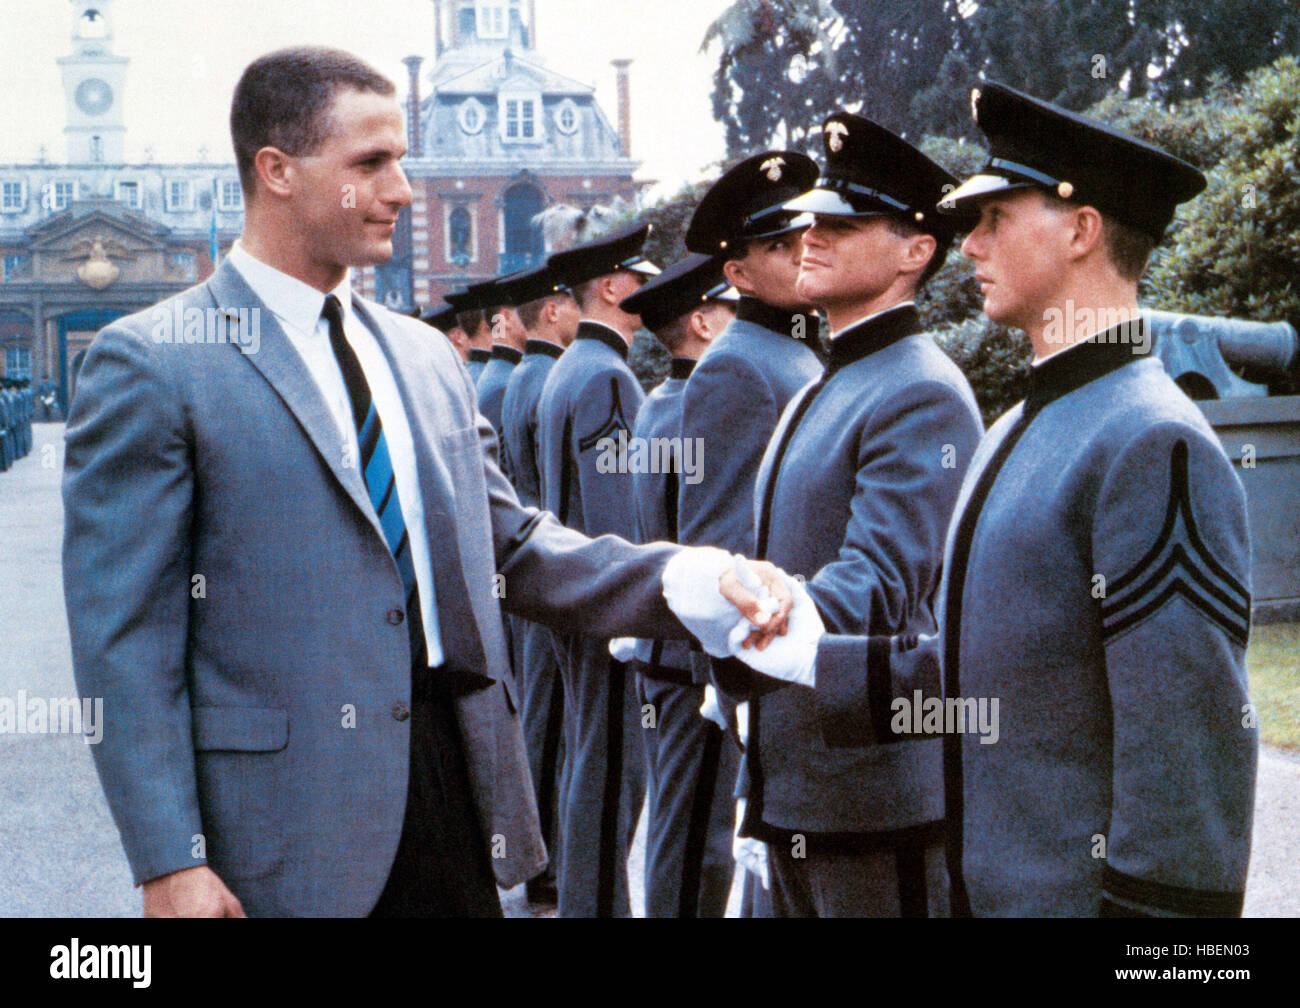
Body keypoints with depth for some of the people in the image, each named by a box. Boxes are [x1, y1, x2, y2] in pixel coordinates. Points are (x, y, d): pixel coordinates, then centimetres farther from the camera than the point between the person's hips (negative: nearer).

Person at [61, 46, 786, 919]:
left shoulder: (428, 358, 14)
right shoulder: (150, 364, -7)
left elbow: (509, 543, 15)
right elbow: (124, 638, -9)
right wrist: (171, 863, -14)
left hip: (455, 791, 6)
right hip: (288, 831, -6)